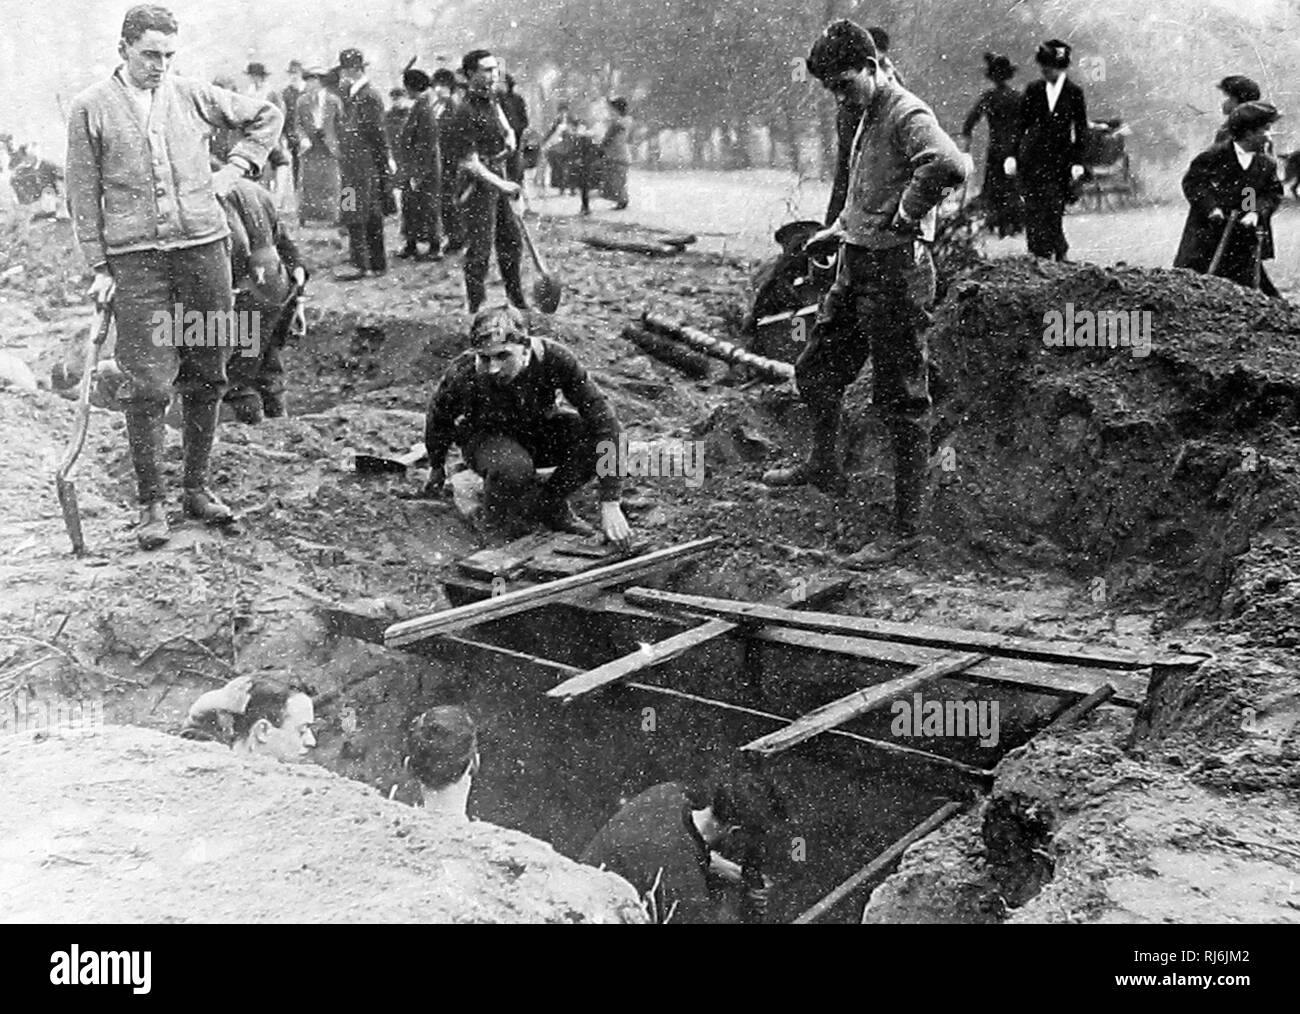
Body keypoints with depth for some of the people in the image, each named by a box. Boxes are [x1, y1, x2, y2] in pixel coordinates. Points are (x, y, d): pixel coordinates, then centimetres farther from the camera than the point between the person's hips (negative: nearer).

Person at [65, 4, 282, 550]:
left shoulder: (194, 96, 9)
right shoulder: (90, 108, 3)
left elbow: (267, 115, 23)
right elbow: (83, 195, 5)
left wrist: (235, 168, 12)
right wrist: (99, 267, -1)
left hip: (205, 244, 3)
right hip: (135, 257, -3)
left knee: (206, 377, 7)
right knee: (148, 384, -6)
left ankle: (196, 488, 19)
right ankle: (152, 503, 3)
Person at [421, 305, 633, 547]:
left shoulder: (553, 358, -32)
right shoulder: (462, 376, -32)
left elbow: (602, 417, -31)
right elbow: (438, 419, -9)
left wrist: (610, 504, -35)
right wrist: (437, 469, 10)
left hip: (539, 429, 2)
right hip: (486, 436, -2)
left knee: (597, 436, -27)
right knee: (513, 470, -38)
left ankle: (553, 500, -3)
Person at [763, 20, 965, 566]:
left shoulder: (907, 114, -16)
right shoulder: (869, 116, 14)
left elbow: (949, 166, -36)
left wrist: (906, 217, -25)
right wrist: (839, 227, 21)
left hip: (895, 273, -10)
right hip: (856, 266, 10)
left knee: (903, 401, -3)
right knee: (815, 371, 22)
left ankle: (907, 525, 4)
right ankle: (825, 467, 44)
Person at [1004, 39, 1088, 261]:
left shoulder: (1074, 93, 2)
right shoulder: (1034, 89, 6)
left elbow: (1081, 130, 3)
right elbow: (1021, 124, 10)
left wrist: (1077, 162, -3)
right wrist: (1013, 155, 4)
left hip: (1058, 160, -2)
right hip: (1031, 157, 2)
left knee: (1053, 209, -4)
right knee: (1033, 208, -3)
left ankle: (1059, 253, 10)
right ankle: (1038, 253, 2)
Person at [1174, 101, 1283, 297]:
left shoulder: (1267, 164, 1)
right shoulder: (1214, 156, -10)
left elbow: (1274, 193, 7)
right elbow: (1192, 182, -8)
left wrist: (1257, 212, -12)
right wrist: (1210, 207, -18)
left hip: (1244, 235, 2)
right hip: (1207, 231, -2)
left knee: (1247, 282, 2)